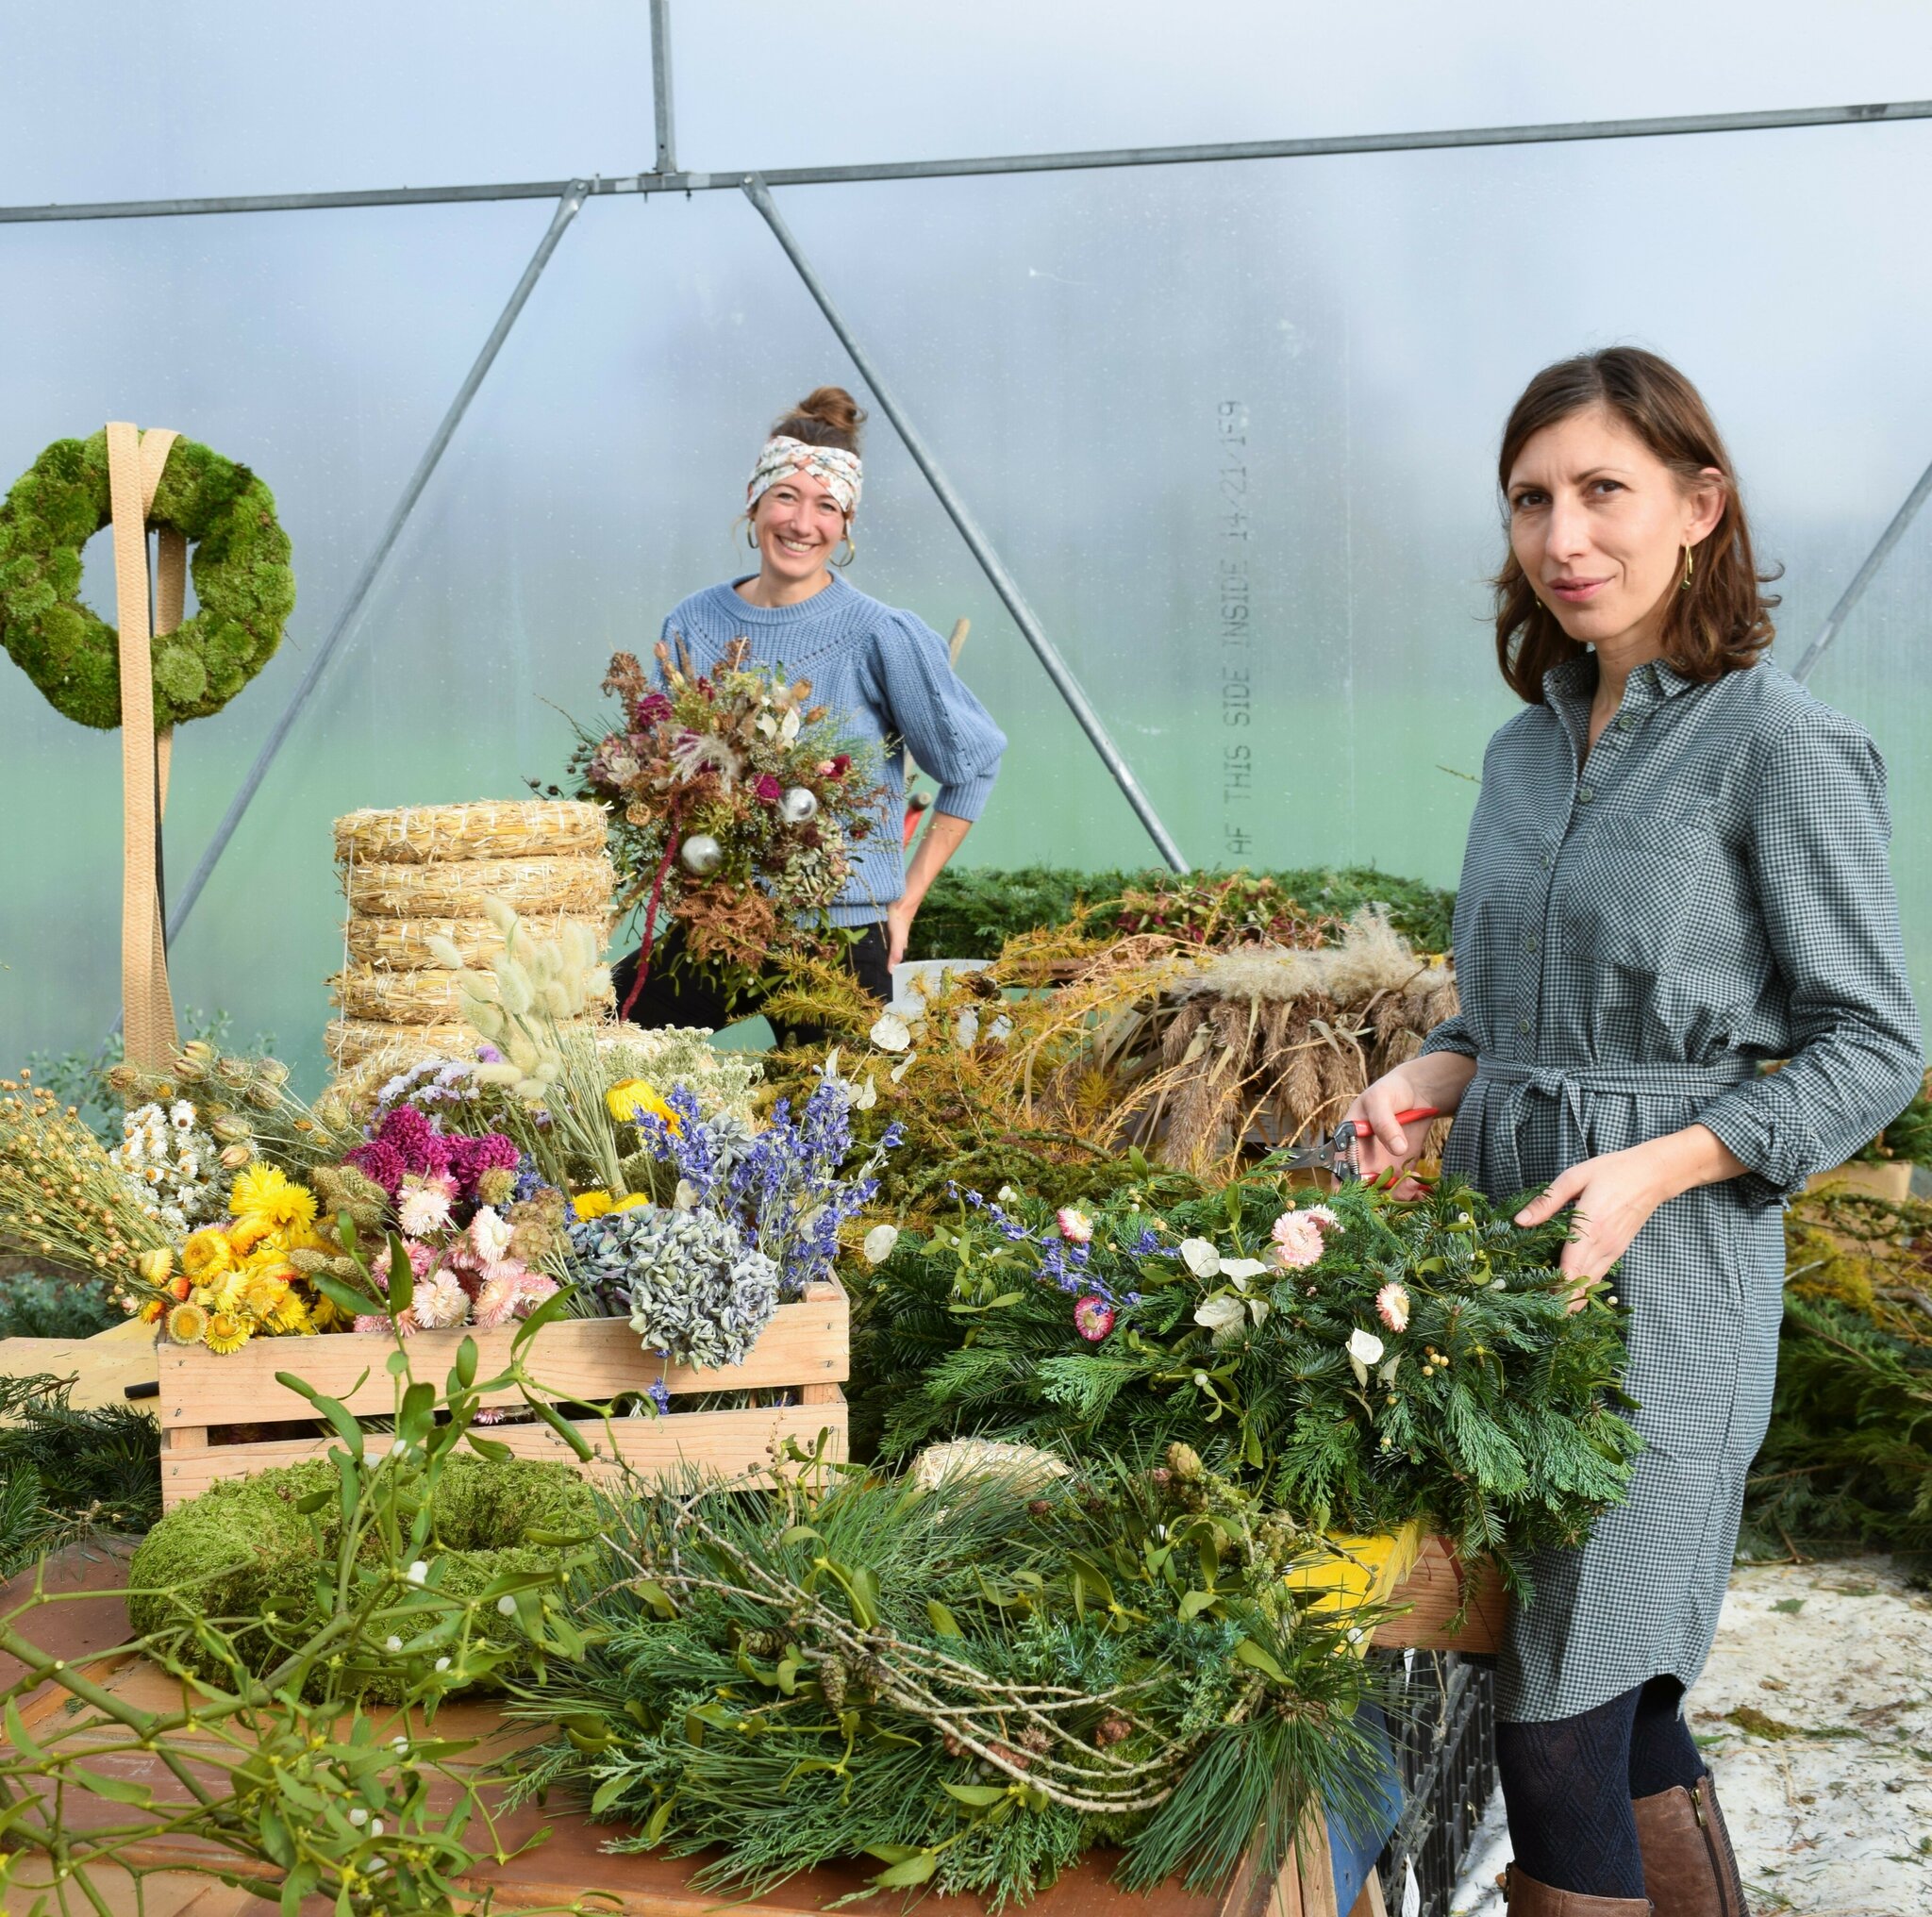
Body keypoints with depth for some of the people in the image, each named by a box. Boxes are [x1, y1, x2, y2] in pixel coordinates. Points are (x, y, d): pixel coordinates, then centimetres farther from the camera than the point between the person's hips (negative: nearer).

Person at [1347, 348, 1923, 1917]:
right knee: (1613, 1682, 15)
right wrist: (1432, 1076, 0)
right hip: (1494, 1236, 7)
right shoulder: (1526, 749, 11)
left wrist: (1650, 1169, -20)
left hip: (1661, 1264, -7)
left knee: (1560, 1711, -5)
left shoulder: (1783, 746, -10)